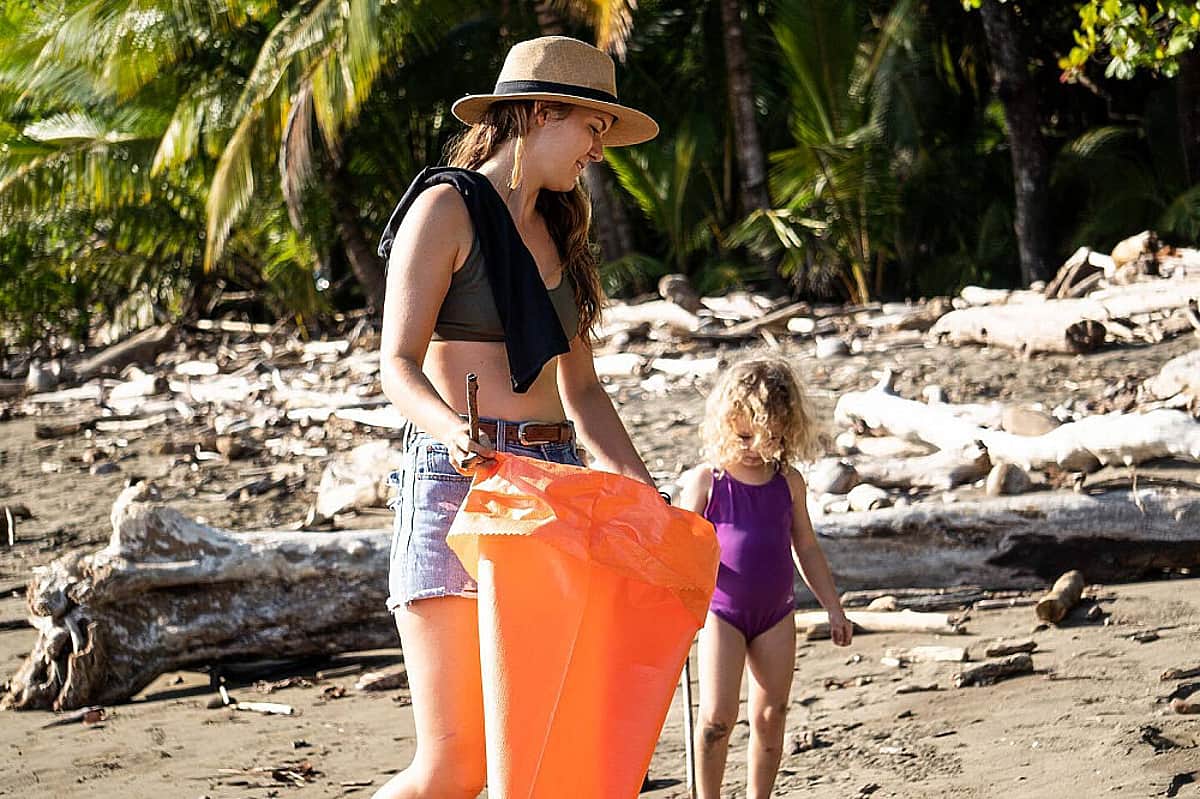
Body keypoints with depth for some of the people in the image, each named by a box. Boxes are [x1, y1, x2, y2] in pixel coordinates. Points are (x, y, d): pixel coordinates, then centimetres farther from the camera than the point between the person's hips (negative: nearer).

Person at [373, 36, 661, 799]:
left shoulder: (556, 234, 20)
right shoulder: (447, 207, -2)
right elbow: (398, 364, -12)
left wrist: (647, 495, 9)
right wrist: (451, 429, -32)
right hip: (455, 480, -7)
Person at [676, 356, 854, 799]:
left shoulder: (788, 482, 3)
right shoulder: (706, 480, -7)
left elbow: (806, 548, 12)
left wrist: (833, 608, 14)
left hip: (775, 613, 4)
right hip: (721, 611, -3)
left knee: (770, 715, 6)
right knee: (717, 715, -9)